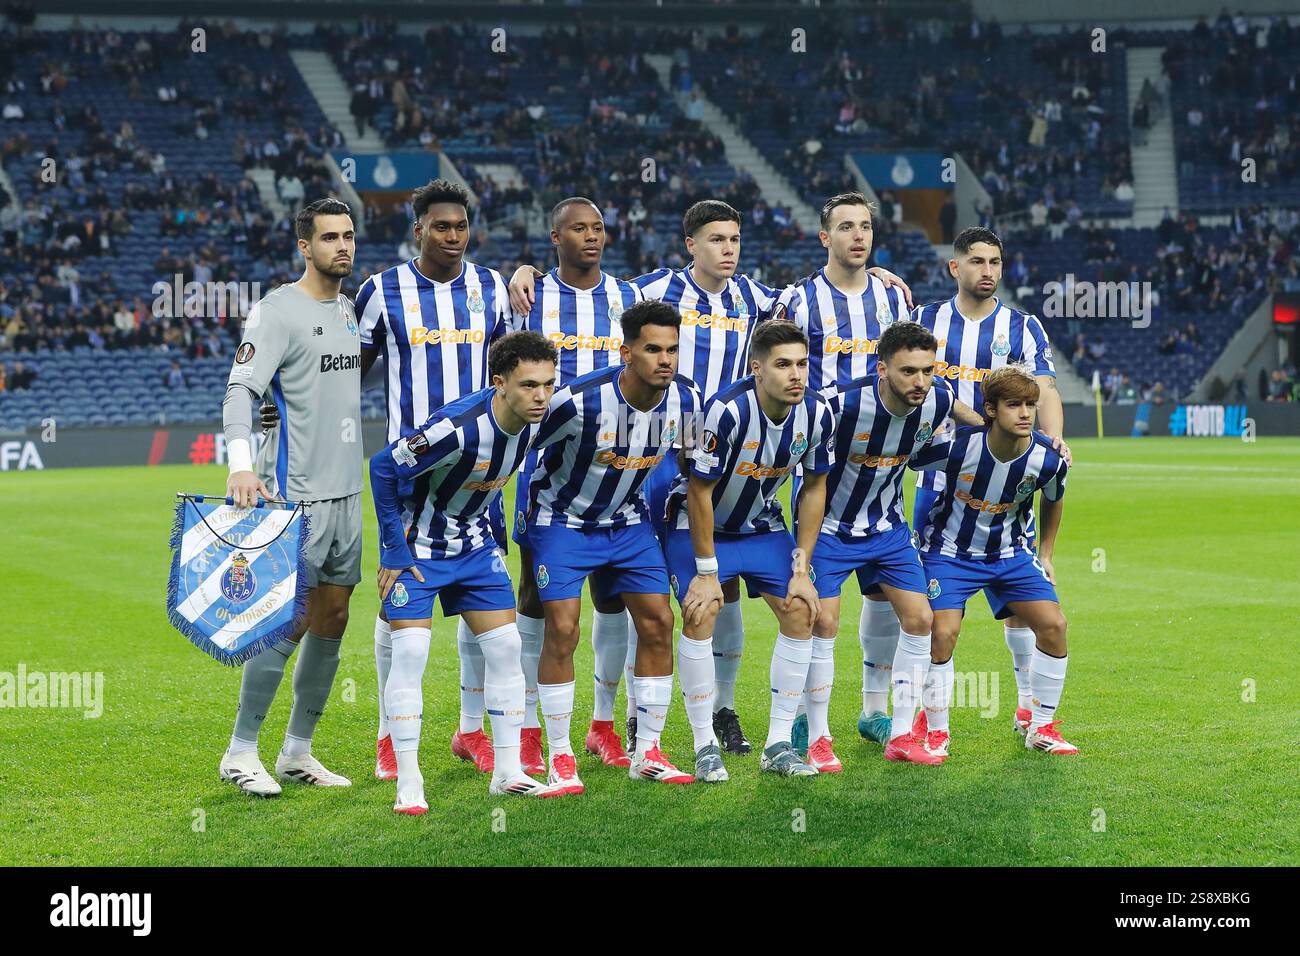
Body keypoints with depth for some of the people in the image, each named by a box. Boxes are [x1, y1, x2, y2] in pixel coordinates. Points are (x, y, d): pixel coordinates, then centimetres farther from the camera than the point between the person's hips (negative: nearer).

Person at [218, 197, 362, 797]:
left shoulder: (350, 309, 14)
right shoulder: (277, 311, -10)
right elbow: (240, 392, -19)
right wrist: (240, 464, -32)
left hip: (346, 493, 8)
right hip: (297, 495, -8)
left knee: (332, 620, 9)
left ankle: (297, 753, 19)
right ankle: (240, 753, 4)